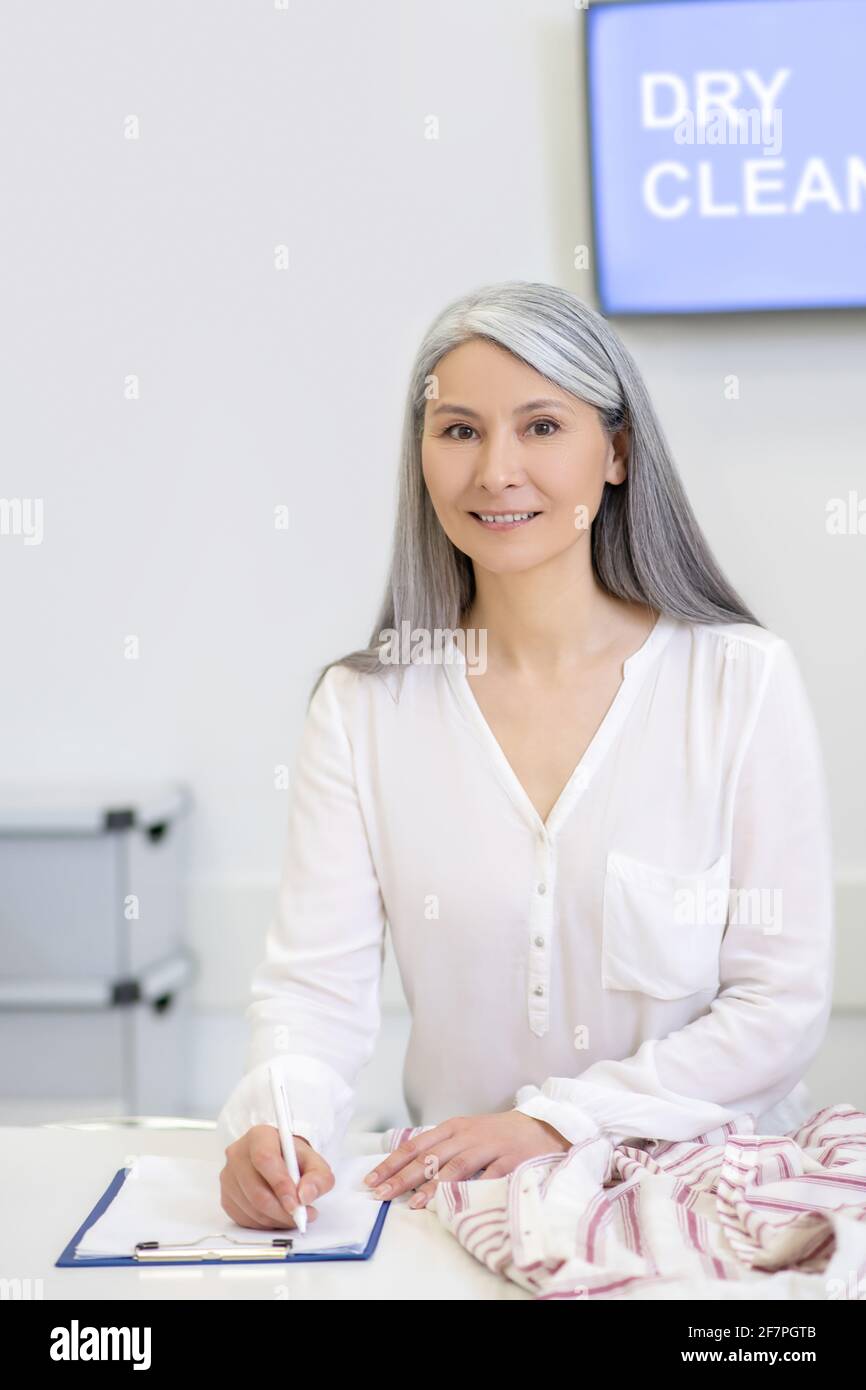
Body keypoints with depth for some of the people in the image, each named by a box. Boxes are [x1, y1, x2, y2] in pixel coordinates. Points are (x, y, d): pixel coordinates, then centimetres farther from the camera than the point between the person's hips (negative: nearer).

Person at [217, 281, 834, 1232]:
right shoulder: (363, 707, 2)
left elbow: (782, 1003, -5)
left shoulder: (742, 680, -4)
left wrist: (555, 1121, -15)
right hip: (468, 1210, 1)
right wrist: (274, 1126, -23)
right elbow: (315, 983, -2)